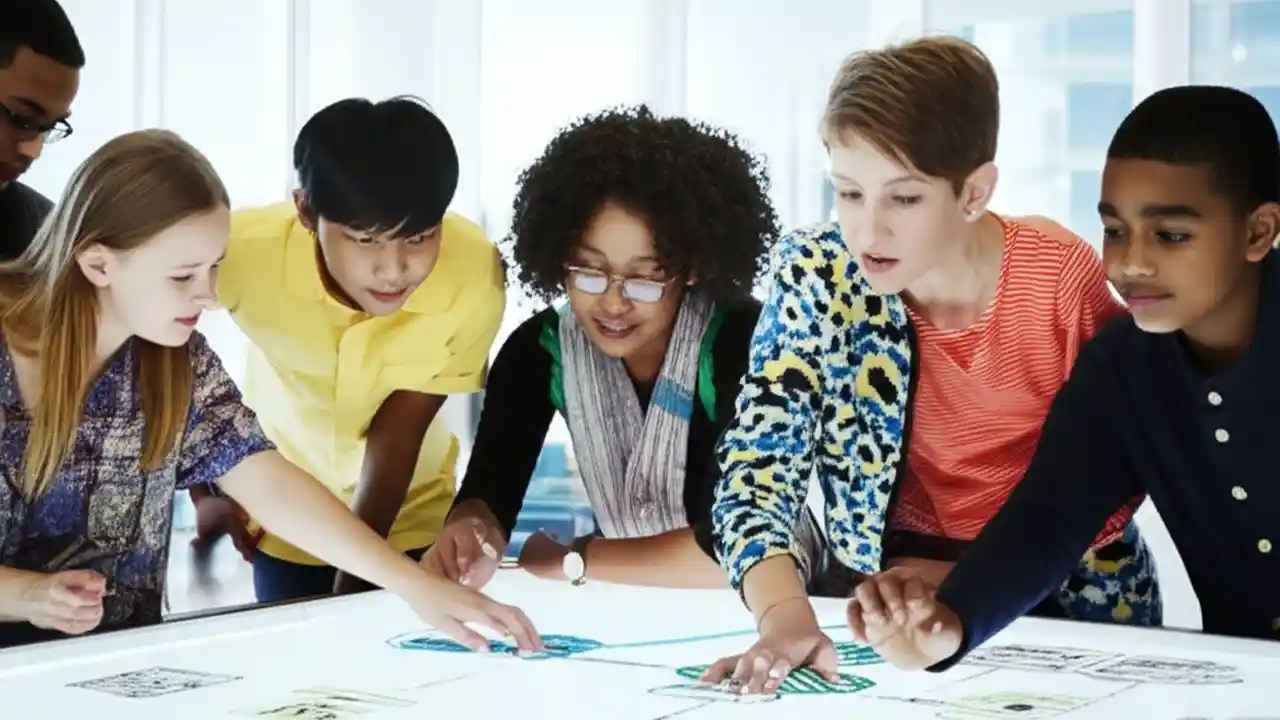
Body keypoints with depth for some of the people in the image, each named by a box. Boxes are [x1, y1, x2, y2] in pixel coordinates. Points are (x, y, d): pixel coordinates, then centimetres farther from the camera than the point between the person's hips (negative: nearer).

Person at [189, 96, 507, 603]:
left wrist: (351, 579, -22)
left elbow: (396, 435, -22)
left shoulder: (473, 274, -31)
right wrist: (202, 488, -8)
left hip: (406, 518, 0)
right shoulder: (246, 249, -31)